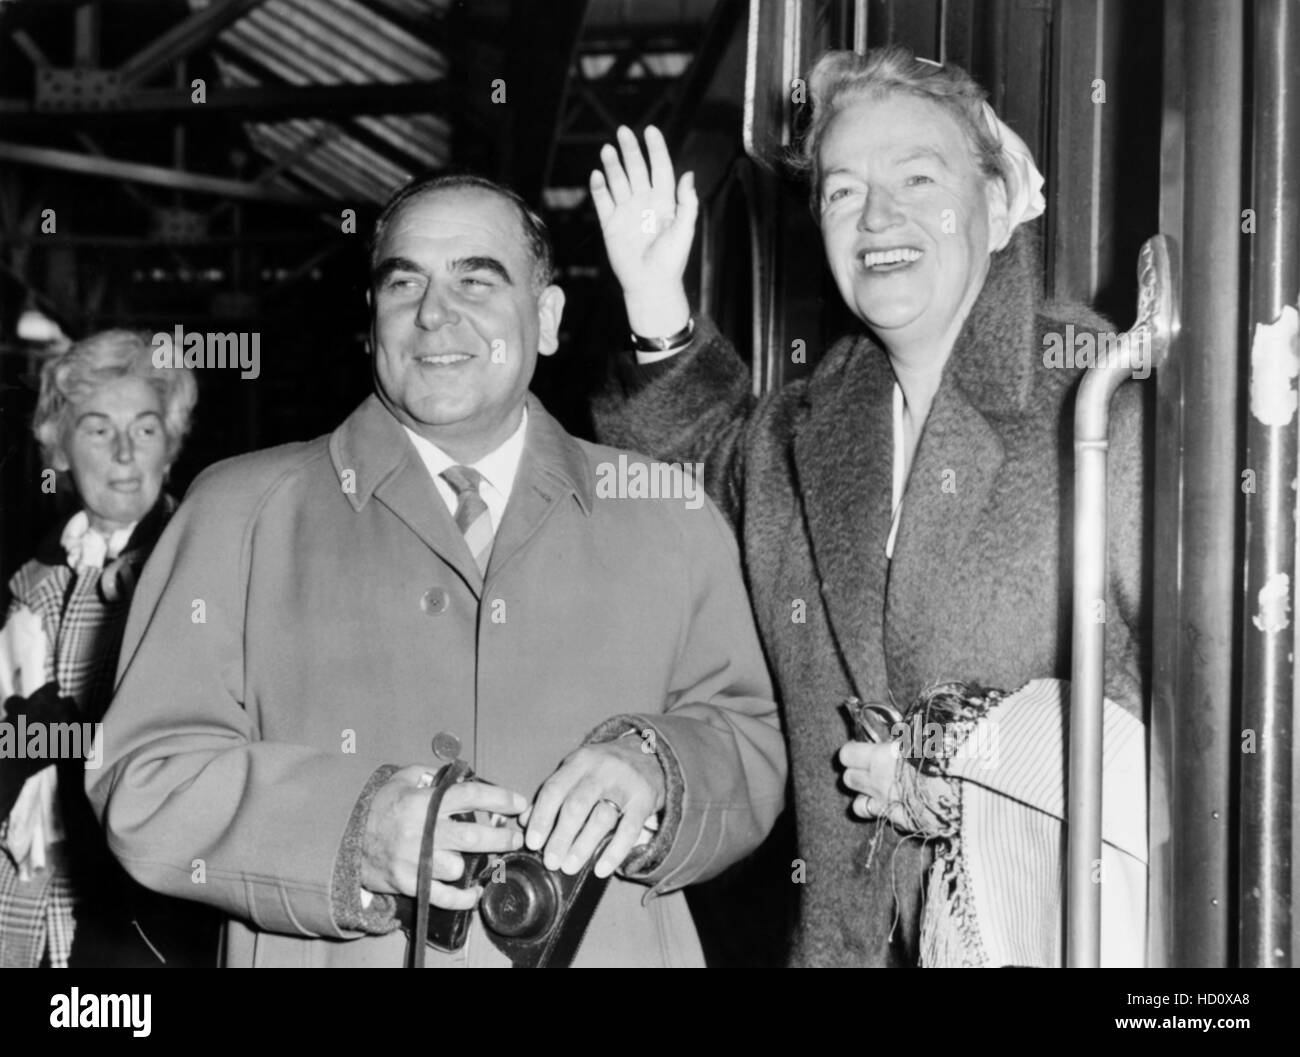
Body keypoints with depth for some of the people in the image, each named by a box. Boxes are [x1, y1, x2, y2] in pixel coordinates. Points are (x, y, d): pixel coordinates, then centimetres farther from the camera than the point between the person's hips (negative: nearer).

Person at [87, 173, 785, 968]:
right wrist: (355, 831, -22)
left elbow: (752, 744, 3)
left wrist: (655, 771, -18)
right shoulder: (240, 512, 0)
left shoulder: (670, 518, 5)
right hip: (327, 954, -1)